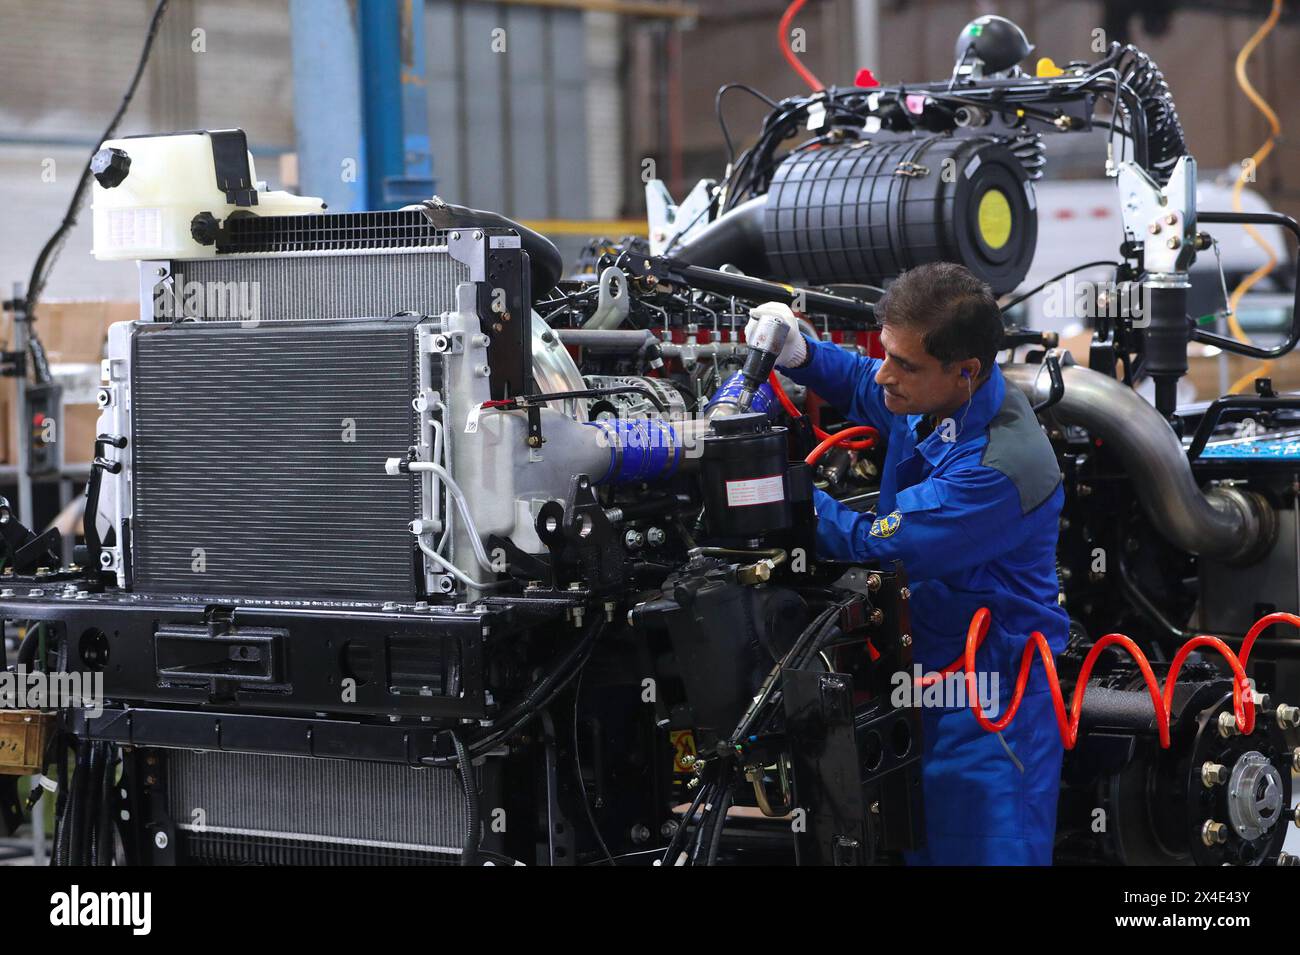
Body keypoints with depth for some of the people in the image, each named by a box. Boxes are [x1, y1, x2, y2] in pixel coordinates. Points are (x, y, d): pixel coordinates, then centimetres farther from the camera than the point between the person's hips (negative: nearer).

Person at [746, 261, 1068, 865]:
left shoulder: (1000, 467, -30)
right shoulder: (930, 392, -3)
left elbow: (874, 548, -25)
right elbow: (860, 384, 22)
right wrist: (797, 353, 0)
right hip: (923, 666, 9)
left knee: (988, 849, -1)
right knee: (918, 844, 17)